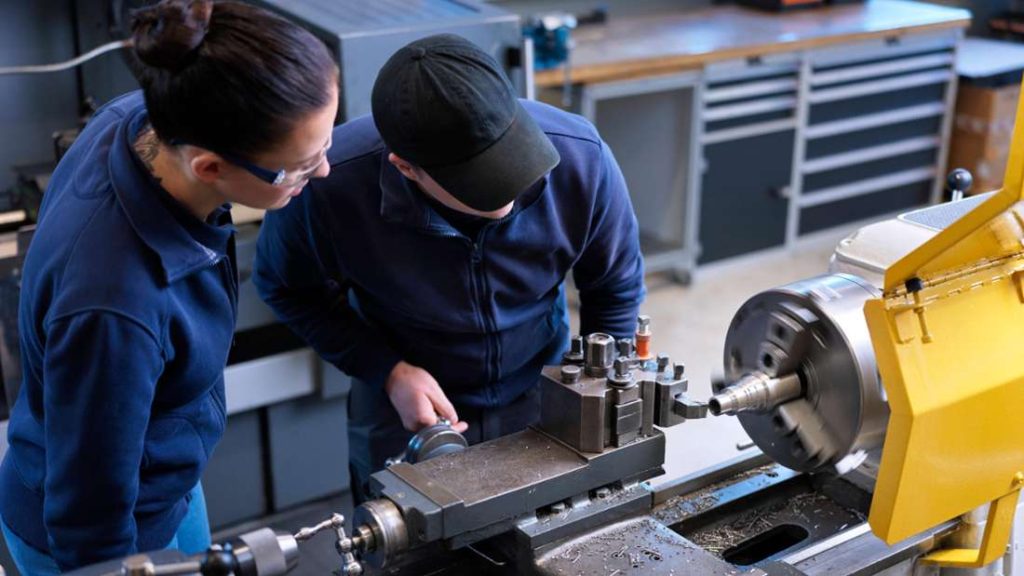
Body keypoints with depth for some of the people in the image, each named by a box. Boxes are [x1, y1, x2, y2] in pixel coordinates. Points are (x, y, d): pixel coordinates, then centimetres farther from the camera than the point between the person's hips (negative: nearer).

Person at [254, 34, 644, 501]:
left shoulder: (580, 158, -27)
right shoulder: (330, 186, -31)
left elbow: (617, 289, -7)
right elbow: (287, 288, -9)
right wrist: (389, 372, -18)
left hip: (543, 403, 2)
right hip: (405, 411, -1)